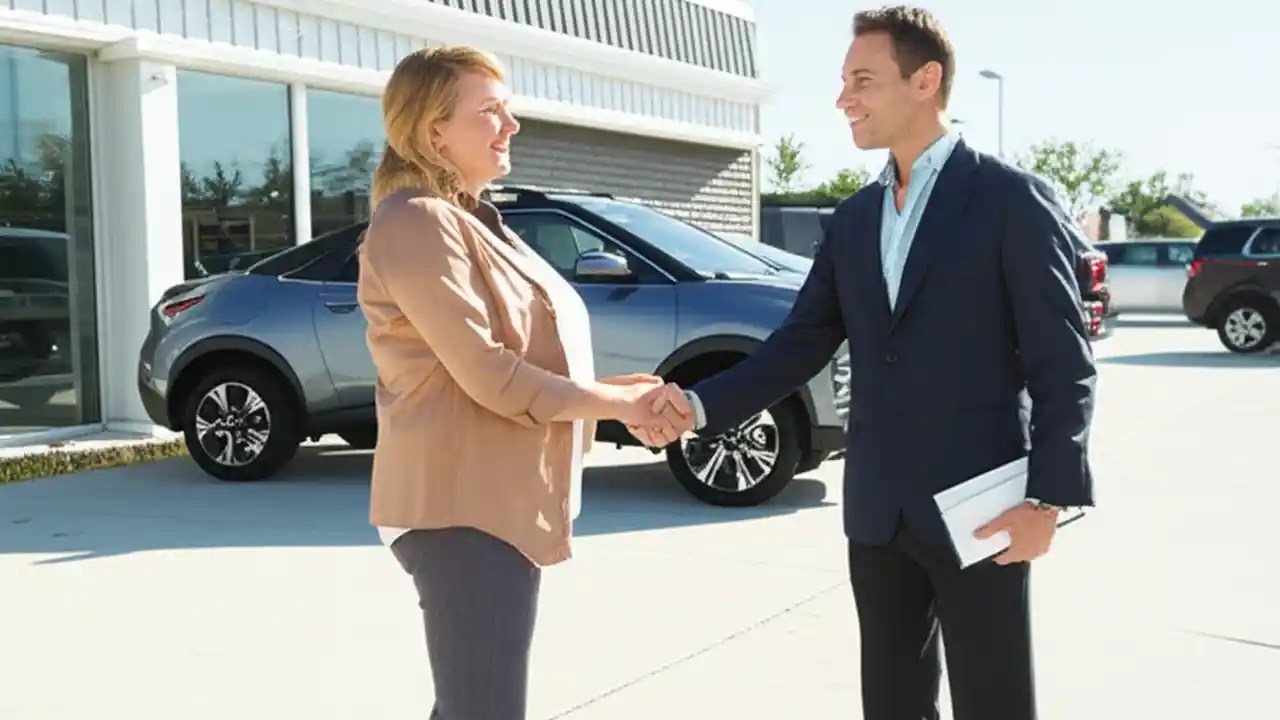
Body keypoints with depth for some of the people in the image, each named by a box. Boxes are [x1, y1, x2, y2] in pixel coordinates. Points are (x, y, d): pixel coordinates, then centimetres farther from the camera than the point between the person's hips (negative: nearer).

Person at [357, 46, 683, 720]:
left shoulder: (468, 221, 18)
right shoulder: (418, 222, -15)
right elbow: (489, 374, -21)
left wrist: (615, 391, 5)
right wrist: (615, 403, -12)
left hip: (495, 502, 10)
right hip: (463, 509, -10)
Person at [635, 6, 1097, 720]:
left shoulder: (1012, 199, -7)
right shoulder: (855, 217, 11)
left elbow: (1064, 364, -10)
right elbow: (800, 346, 7)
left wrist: (1049, 498, -16)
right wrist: (699, 404, -6)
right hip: (879, 512, 6)